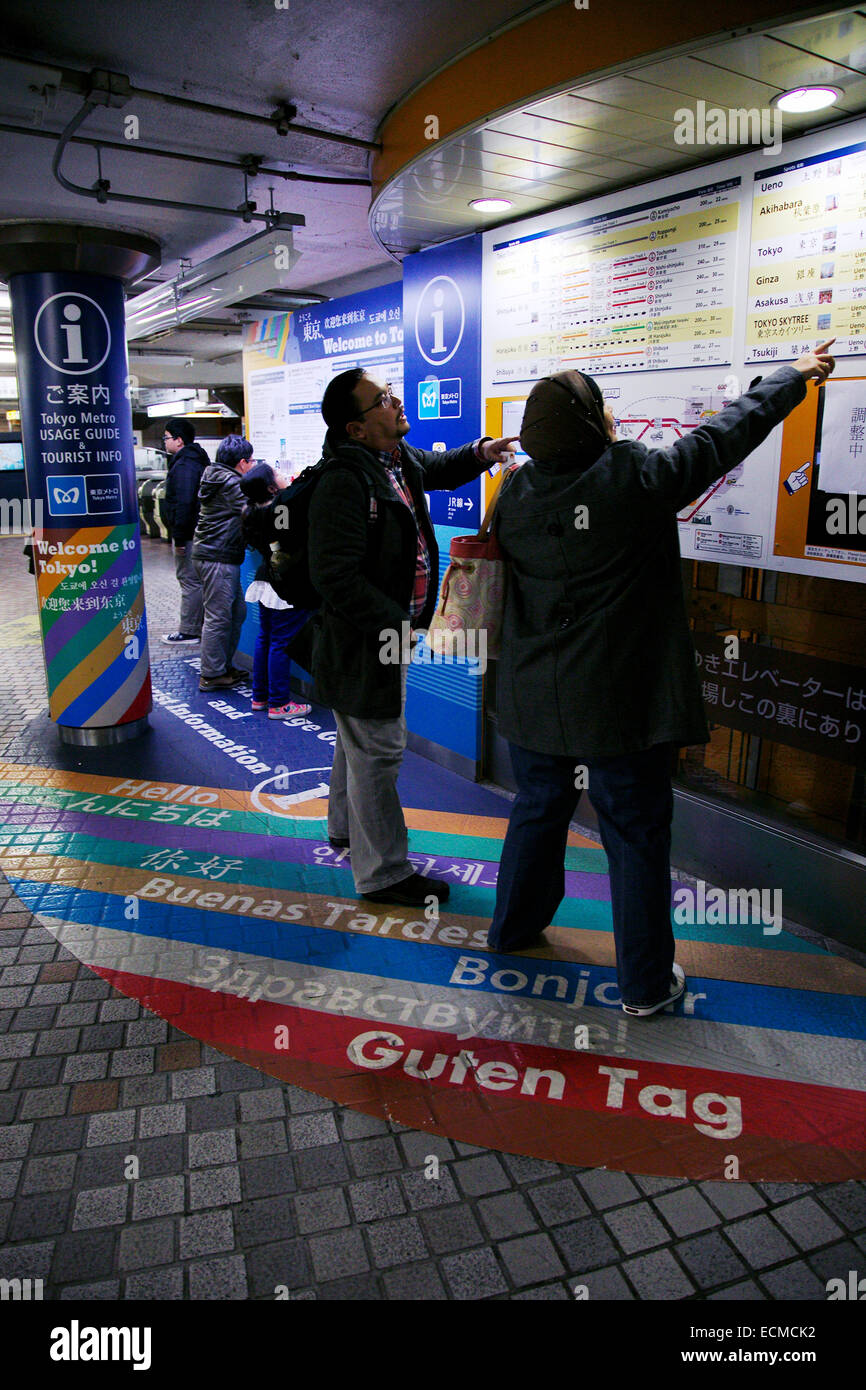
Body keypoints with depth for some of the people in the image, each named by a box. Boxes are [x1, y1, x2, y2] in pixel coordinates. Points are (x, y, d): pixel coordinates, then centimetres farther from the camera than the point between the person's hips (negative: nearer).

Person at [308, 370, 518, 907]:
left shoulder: (399, 457, 6)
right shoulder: (345, 482, -25)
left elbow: (437, 468, 30)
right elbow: (336, 577, -29)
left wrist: (478, 454, 12)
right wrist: (394, 626, -24)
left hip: (390, 629, 10)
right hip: (362, 640, -10)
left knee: (361, 738, 25)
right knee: (377, 750, -1)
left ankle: (347, 826, 47)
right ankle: (384, 873, 12)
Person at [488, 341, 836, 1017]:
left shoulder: (515, 493, -2)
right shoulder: (637, 479, -16)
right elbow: (723, 437, -3)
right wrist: (794, 377, 14)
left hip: (533, 697, 6)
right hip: (619, 703, -5)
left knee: (538, 810, 24)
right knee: (637, 834, 8)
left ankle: (513, 927, 43)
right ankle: (646, 982, 21)